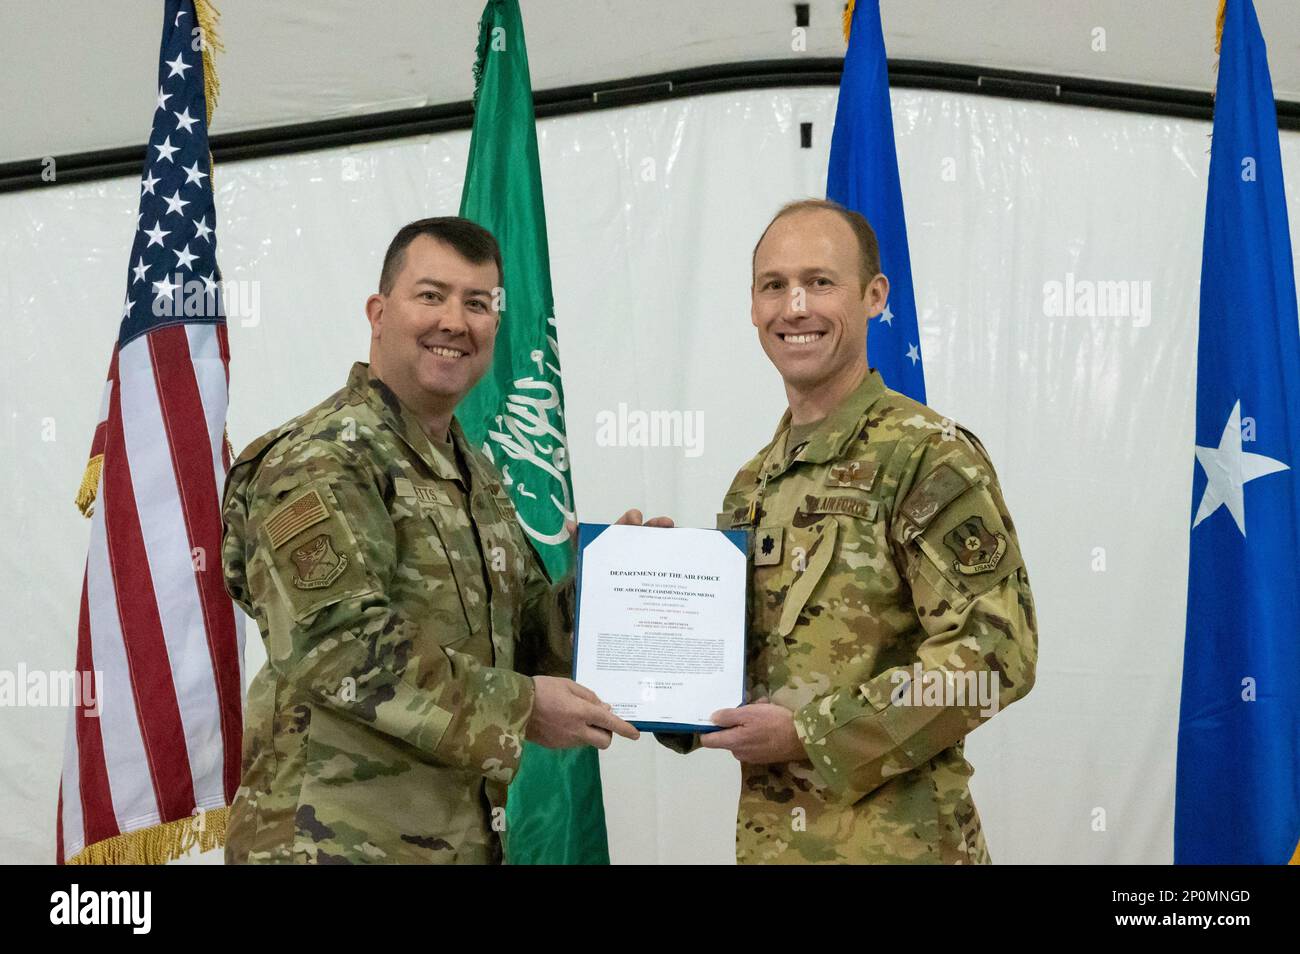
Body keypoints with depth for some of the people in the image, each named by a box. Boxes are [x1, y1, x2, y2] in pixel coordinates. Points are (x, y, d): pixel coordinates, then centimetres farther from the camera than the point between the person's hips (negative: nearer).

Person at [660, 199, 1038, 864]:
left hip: (889, 840, -6)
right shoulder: (753, 483, 10)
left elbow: (994, 651, -20)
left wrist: (811, 734, -20)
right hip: (766, 833, 7)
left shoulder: (927, 454, -12)